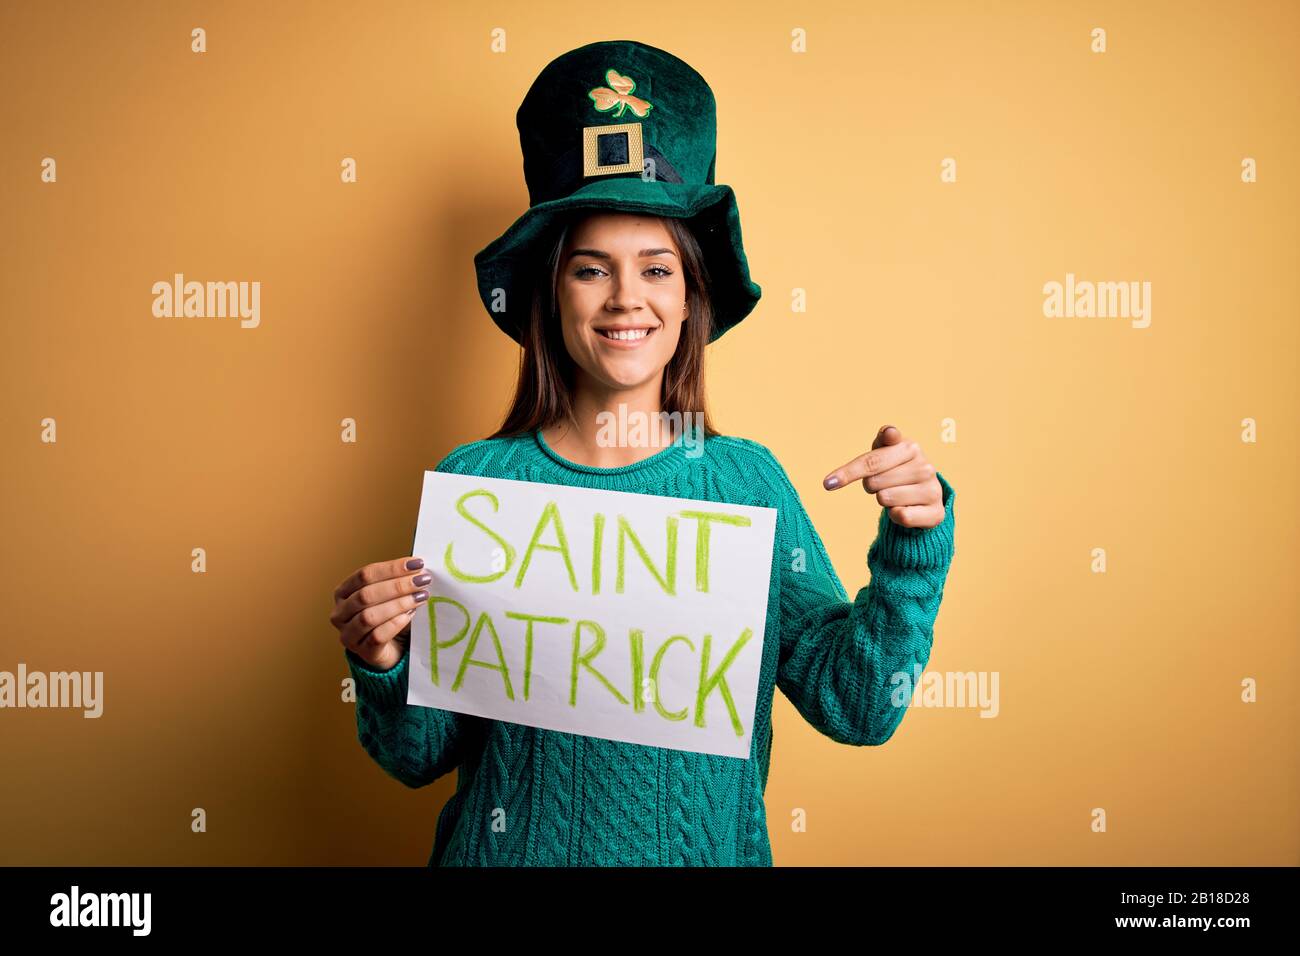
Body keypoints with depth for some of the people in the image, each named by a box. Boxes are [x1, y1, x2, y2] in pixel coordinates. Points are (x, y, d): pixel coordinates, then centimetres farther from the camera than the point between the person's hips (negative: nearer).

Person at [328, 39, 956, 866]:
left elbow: (856, 710, -11)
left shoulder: (749, 481, -8)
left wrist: (913, 547, -22)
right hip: (515, 845, 0)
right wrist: (383, 667, -24)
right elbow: (421, 755, -5)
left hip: (705, 847, 1)